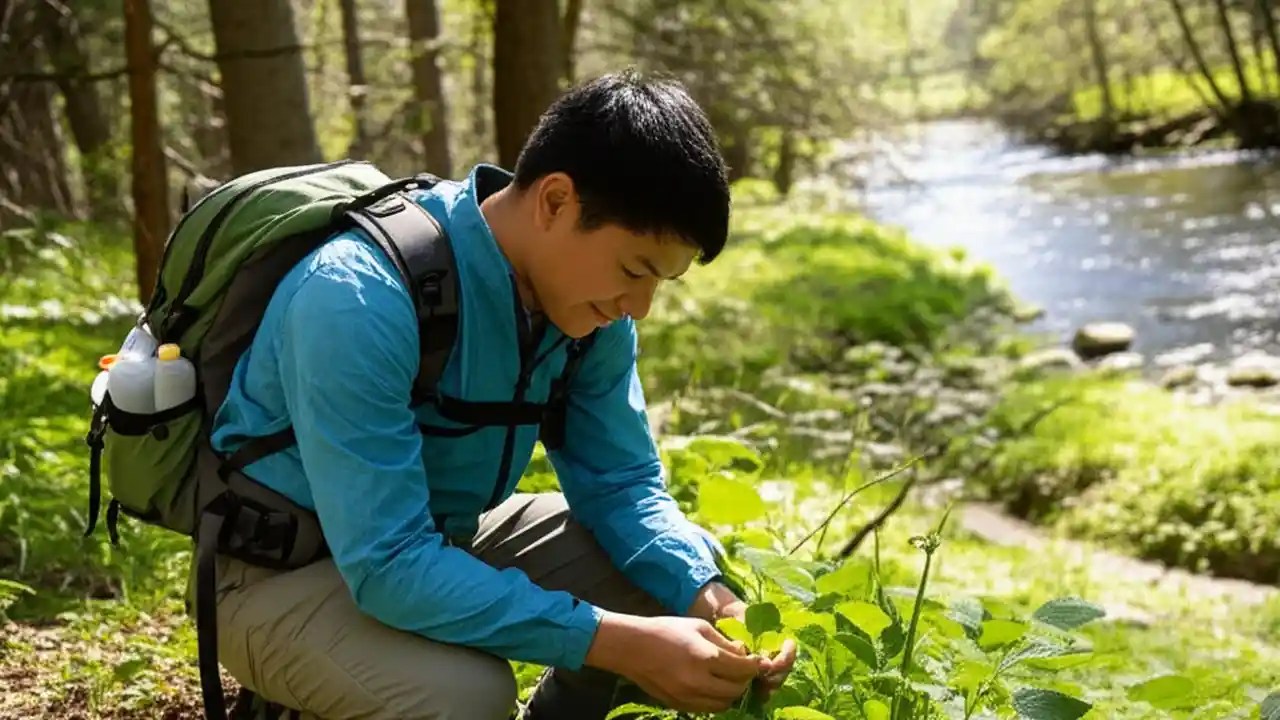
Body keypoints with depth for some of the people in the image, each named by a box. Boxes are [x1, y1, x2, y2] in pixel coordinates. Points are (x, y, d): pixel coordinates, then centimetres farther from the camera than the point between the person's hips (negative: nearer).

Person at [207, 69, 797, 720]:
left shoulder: (586, 296, -11)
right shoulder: (358, 302, -34)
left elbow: (621, 481, -2)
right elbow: (387, 565, -36)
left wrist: (709, 597, -21)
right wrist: (617, 643, -38)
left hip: (445, 538, 7)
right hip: (288, 571, -6)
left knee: (678, 587, -5)